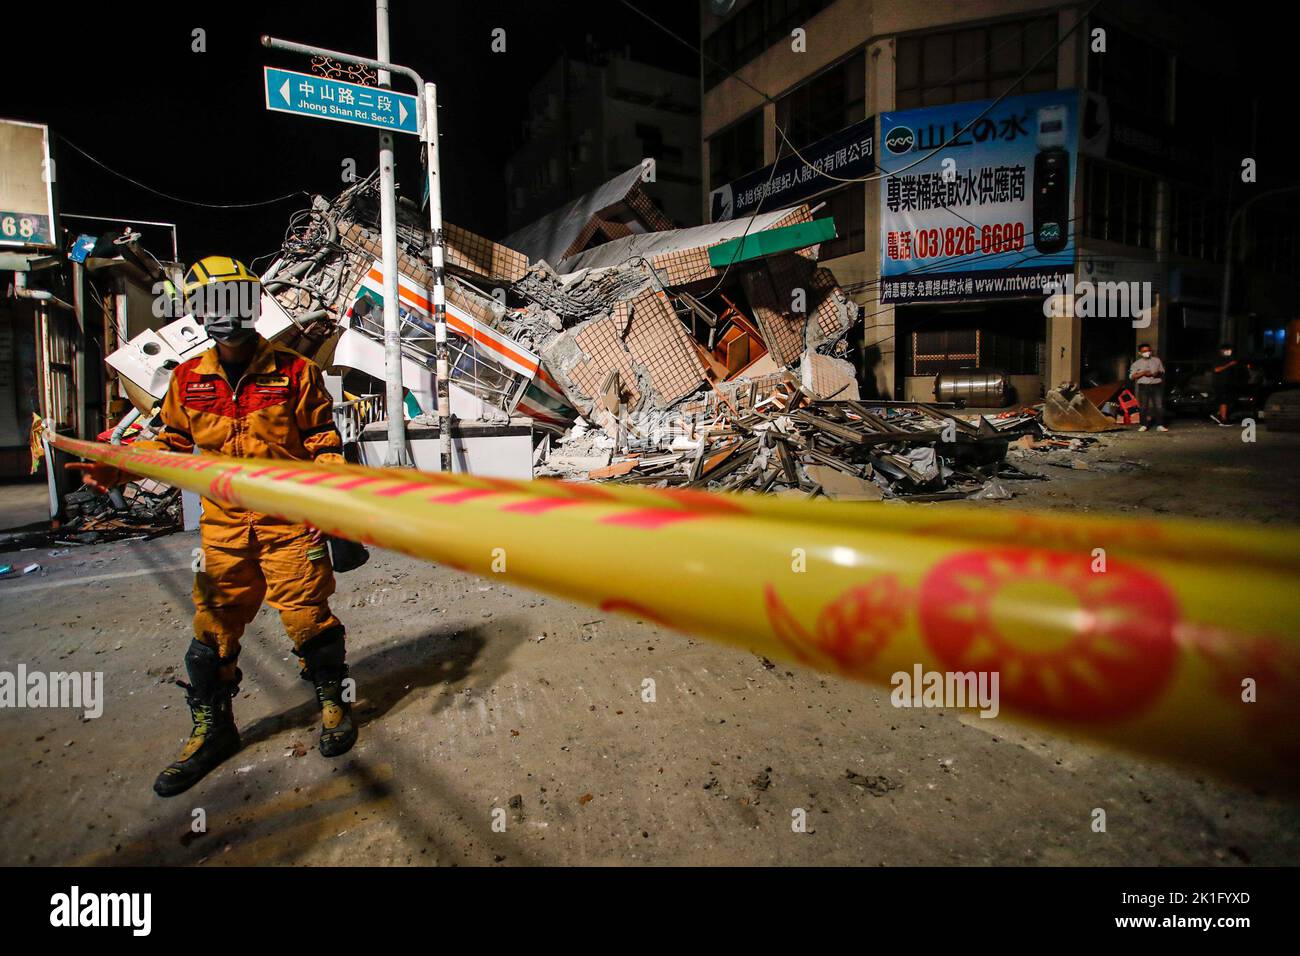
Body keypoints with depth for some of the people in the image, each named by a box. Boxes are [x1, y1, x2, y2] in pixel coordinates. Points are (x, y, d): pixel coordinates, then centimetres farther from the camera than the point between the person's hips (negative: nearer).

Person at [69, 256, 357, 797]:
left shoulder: (294, 372, -3)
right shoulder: (189, 379, 7)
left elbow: (322, 438, 0)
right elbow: (172, 439, 16)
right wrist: (119, 469, 1)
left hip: (289, 520, -3)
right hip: (223, 525, 4)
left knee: (307, 618, 2)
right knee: (213, 626, 9)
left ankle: (333, 700, 25)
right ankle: (211, 728, 27)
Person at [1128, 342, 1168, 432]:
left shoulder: (1157, 361, 13)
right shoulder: (1136, 364, 7)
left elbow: (1162, 372, 17)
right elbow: (1132, 376, 0)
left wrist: (1158, 374, -5)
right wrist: (1143, 373, -13)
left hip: (1156, 385, 1)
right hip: (1143, 387, -1)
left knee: (1159, 405, -4)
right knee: (1144, 406, 0)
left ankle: (1160, 425, -1)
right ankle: (1144, 425, 6)